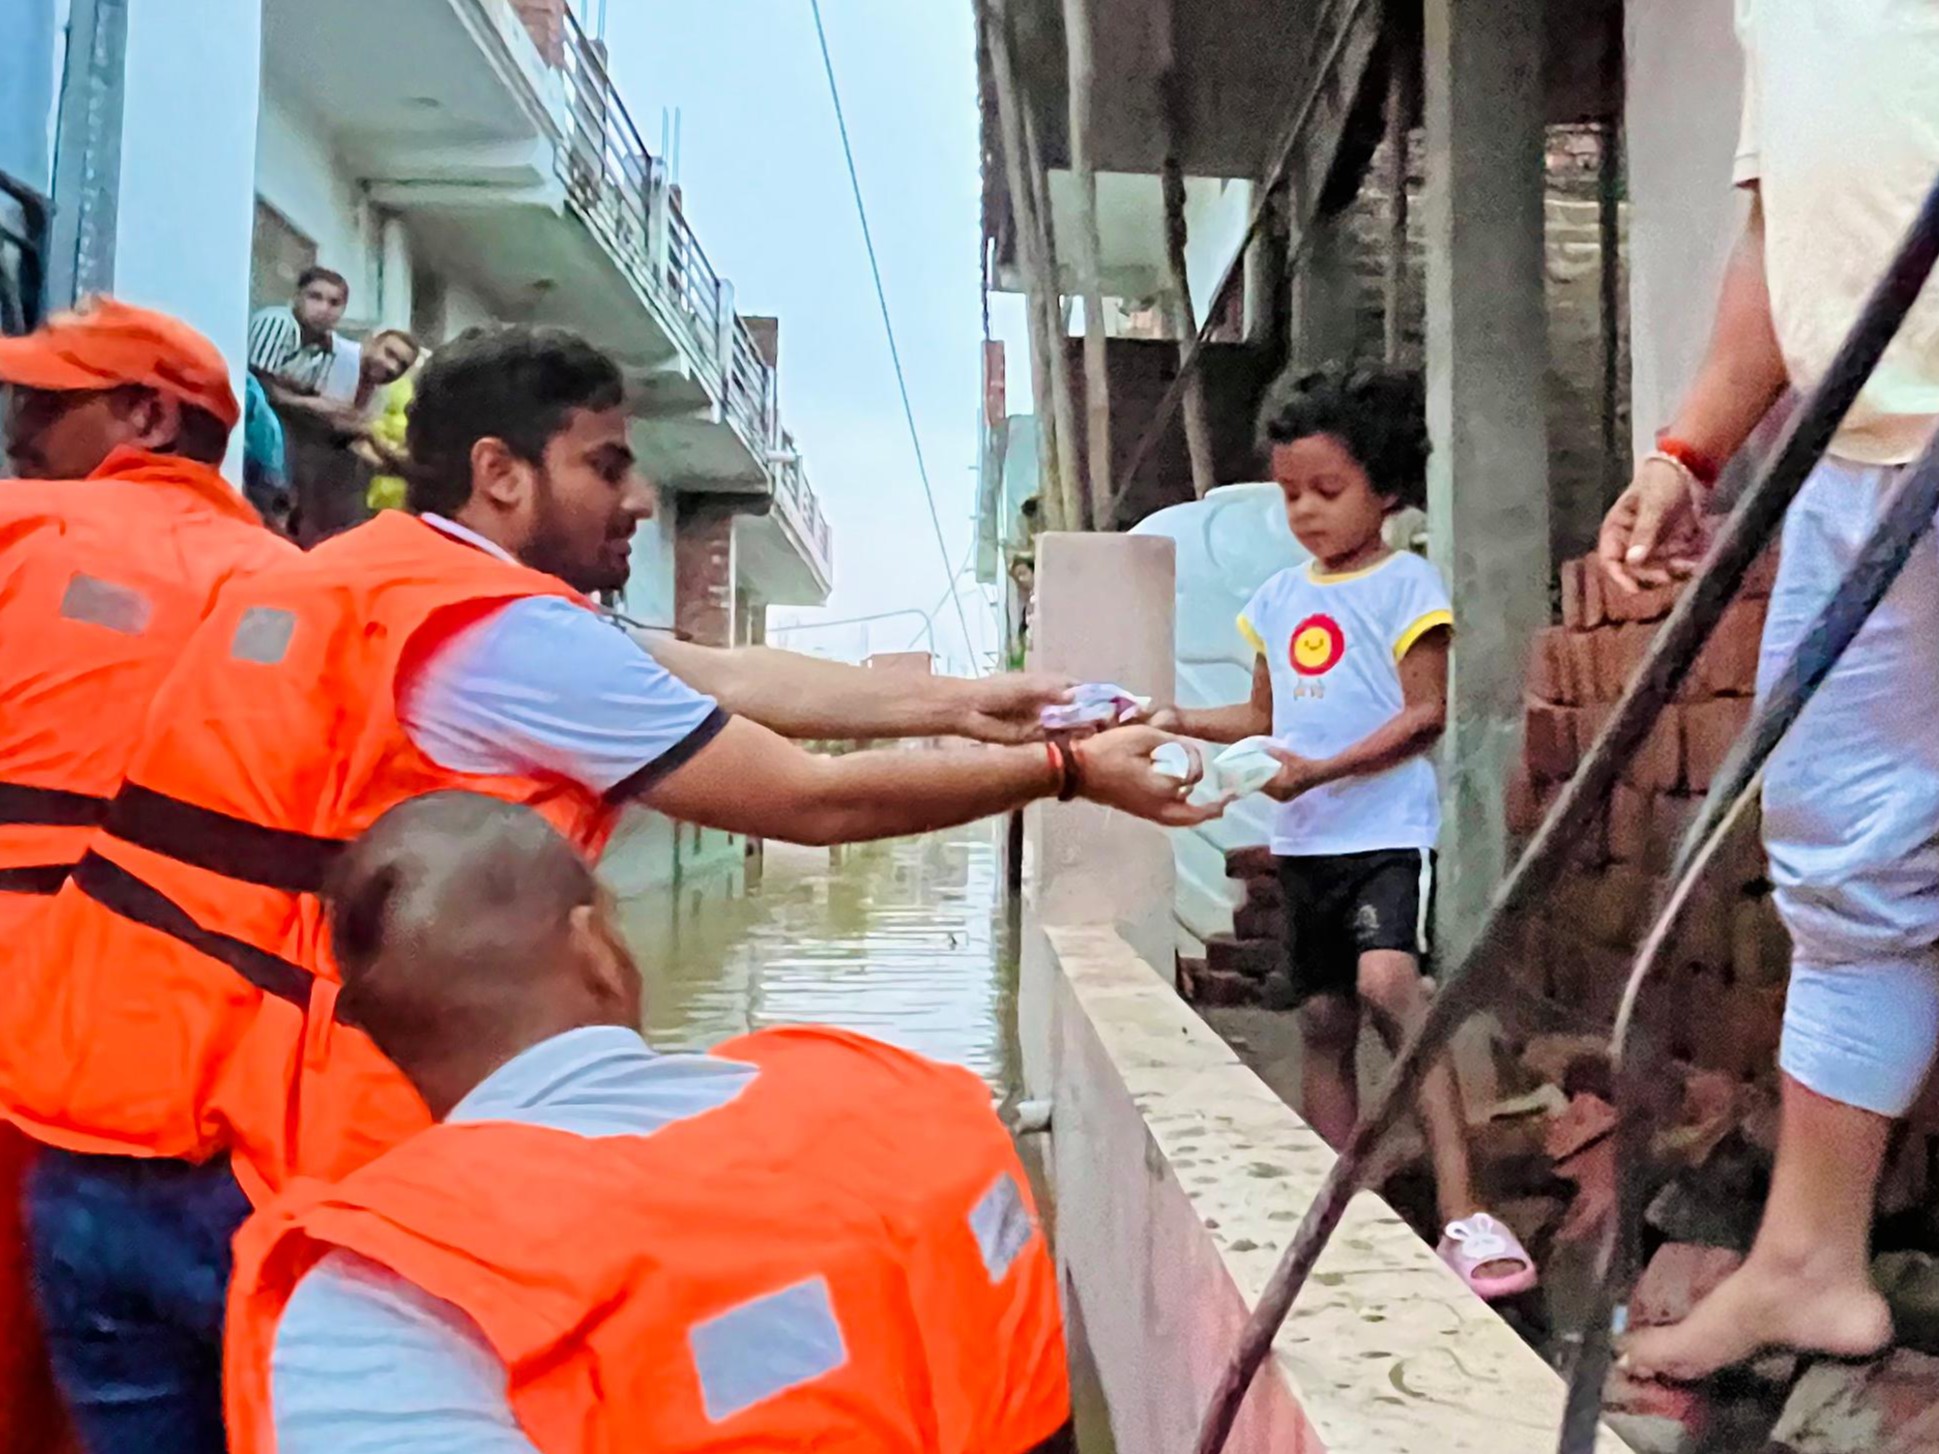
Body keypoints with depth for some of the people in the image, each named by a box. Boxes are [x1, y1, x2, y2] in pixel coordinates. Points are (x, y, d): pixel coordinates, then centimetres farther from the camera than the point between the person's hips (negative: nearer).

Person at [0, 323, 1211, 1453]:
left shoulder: (353, 577, 14)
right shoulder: (515, 632, -15)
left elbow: (725, 678, 11)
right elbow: (817, 801, -11)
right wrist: (1066, 770, 1)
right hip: (270, 1176, -9)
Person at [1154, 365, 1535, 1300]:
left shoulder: (1405, 584, -5)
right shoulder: (1278, 600, 14)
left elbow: (1427, 713, -12)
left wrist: (1323, 769, -21)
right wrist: (1182, 721, 5)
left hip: (1389, 828, -7)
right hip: (1305, 840, 7)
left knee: (1388, 981, -27)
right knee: (1324, 1018, 10)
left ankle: (1463, 1213, -26)